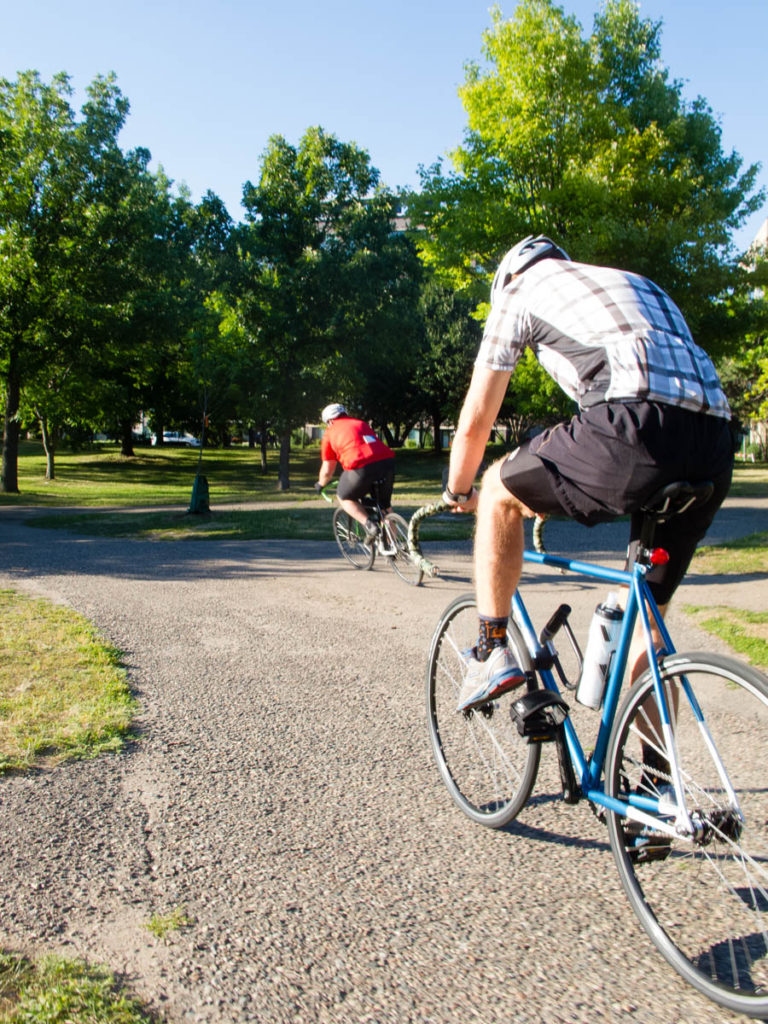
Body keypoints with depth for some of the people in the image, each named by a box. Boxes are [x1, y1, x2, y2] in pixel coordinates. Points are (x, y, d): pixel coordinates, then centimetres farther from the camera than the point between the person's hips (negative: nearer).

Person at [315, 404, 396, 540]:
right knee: (384, 506, 25)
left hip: (361, 468, -5)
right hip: (387, 462, 5)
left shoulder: (330, 433, 15)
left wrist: (320, 484, 36)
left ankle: (368, 524, 2)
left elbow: (327, 470, 17)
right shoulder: (361, 423, 29)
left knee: (344, 497, 22)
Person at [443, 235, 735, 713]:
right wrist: (557, 492, 49)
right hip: (715, 449, 7)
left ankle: (492, 652, 15)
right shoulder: (637, 283, 38)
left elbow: (475, 423, 18)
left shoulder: (519, 288, 19)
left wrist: (457, 493, 37)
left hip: (640, 429, -6)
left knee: (500, 489, 18)